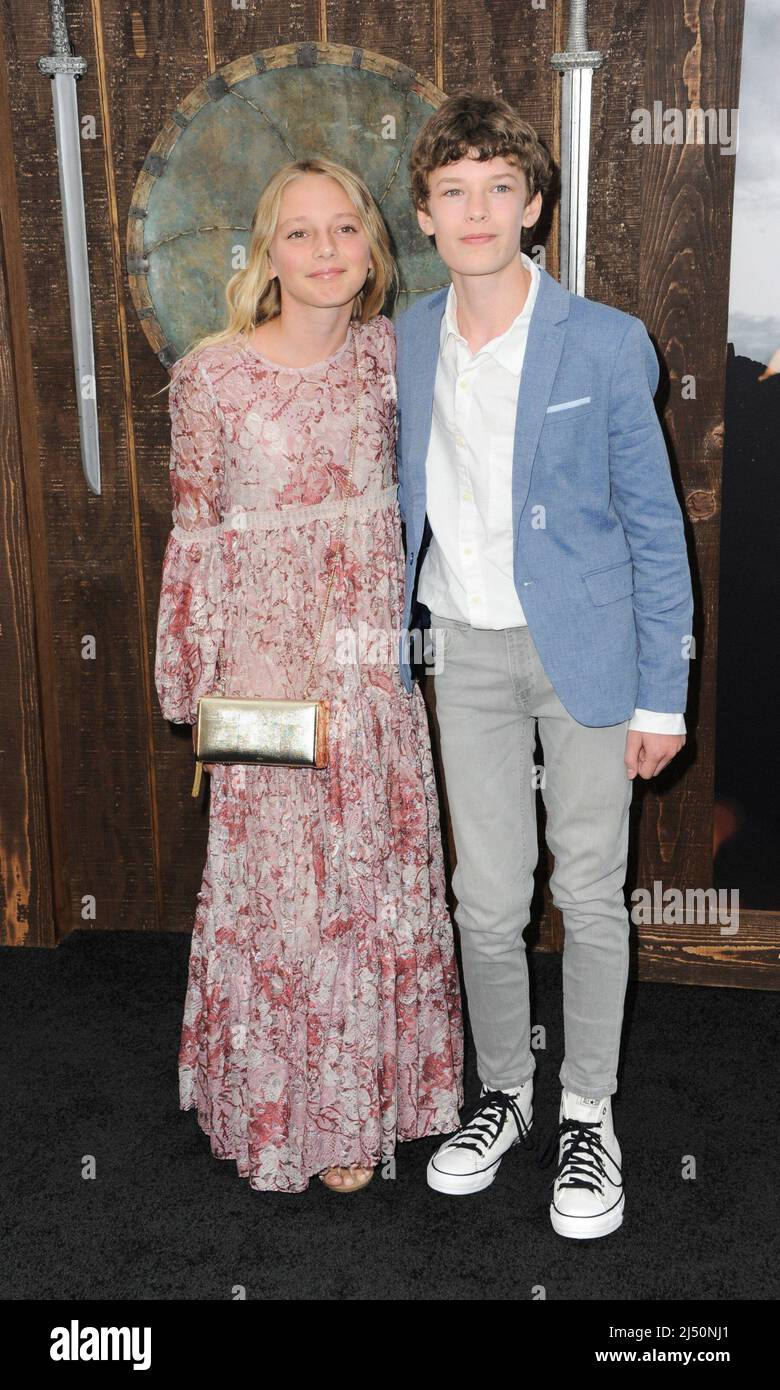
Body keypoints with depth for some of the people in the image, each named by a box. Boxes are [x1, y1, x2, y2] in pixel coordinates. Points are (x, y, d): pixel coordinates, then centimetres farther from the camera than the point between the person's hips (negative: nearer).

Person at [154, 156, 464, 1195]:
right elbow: (196, 534, -5)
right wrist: (192, 688, -3)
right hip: (271, 653, -4)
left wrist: (413, 627, 12)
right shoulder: (211, 375, -9)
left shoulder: (386, 349, 2)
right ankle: (295, 1108, 29)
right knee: (282, 877, 7)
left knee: (382, 866, 13)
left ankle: (372, 1083, 36)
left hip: (378, 651, 4)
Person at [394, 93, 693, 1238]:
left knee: (591, 893, 7)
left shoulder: (605, 344, -10)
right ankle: (502, 1092, 32)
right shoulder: (405, 344, 2)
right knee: (487, 899, 9)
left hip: (584, 643, -3)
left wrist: (661, 696, -9)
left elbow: (654, 526, -6)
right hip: (466, 649, 3)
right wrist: (398, 645, 10)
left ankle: (588, 1115, 26)